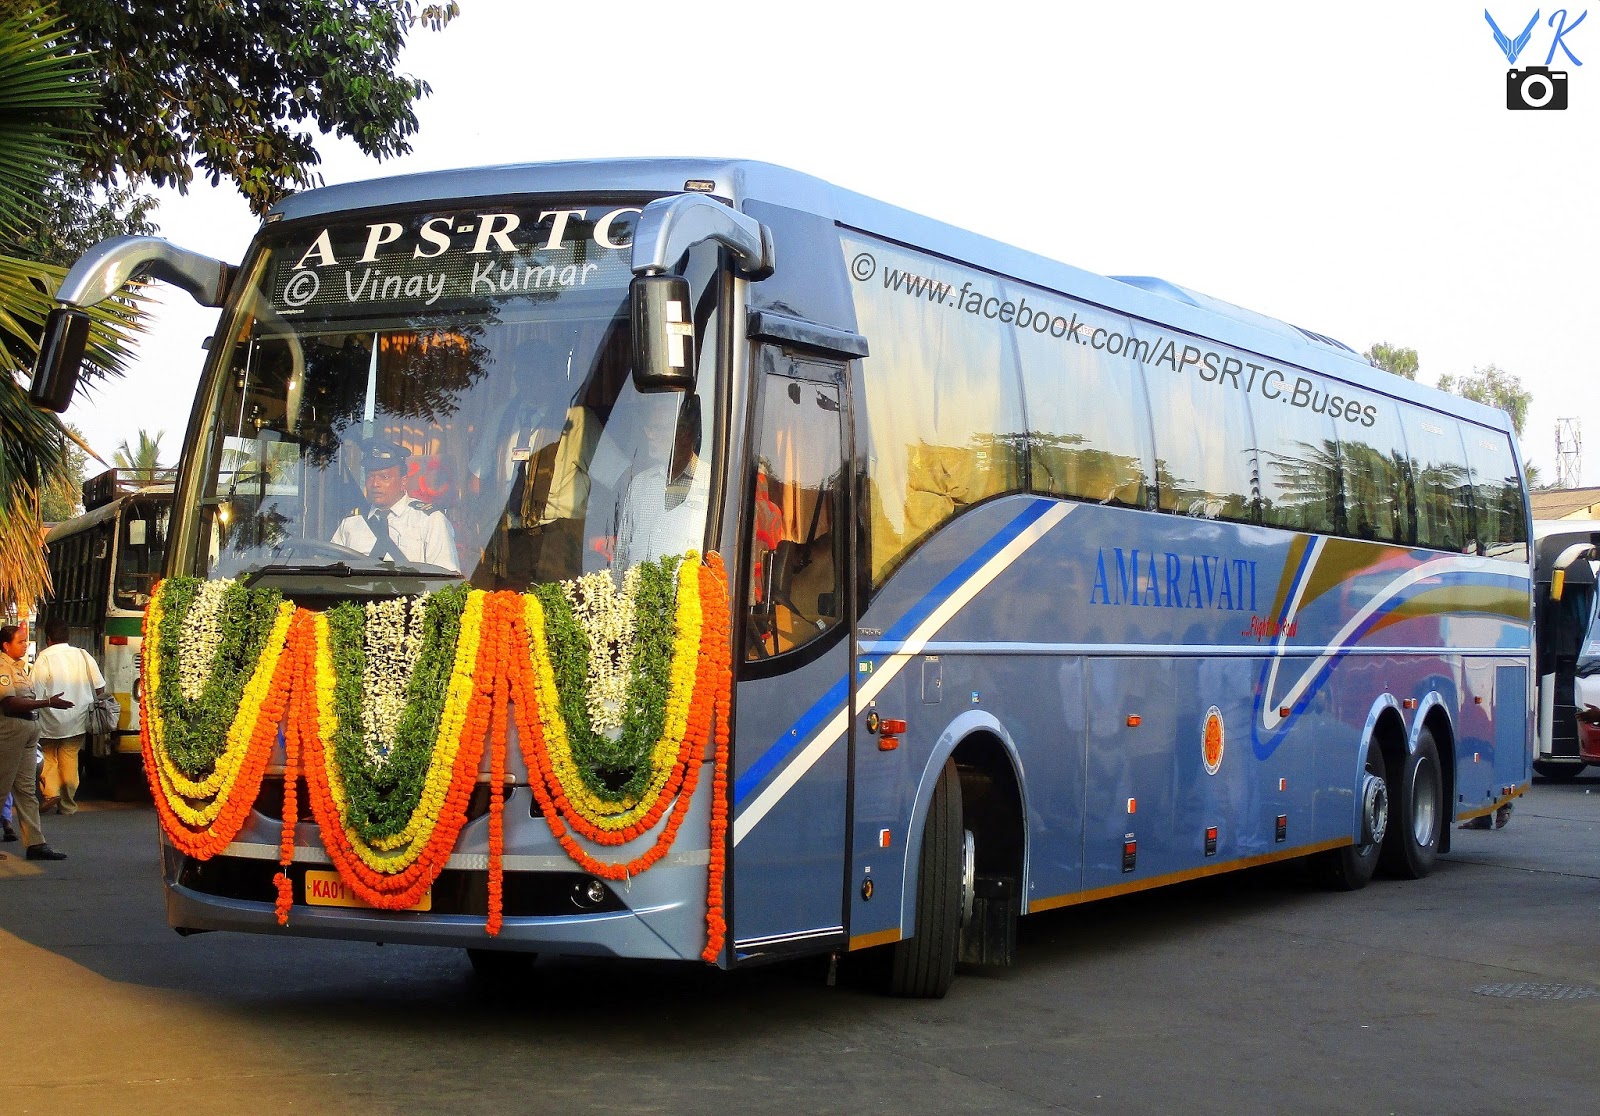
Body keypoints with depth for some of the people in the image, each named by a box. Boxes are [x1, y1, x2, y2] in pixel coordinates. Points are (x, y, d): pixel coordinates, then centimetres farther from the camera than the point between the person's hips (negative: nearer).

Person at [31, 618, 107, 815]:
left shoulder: (44, 658, -12)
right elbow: (99, 687, 3)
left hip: (50, 721, -3)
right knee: (70, 760, 11)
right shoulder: (83, 655, -1)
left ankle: (51, 792, -7)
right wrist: (96, 710, 16)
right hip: (76, 721, 3)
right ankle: (67, 804, 14)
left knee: (48, 757, 14)